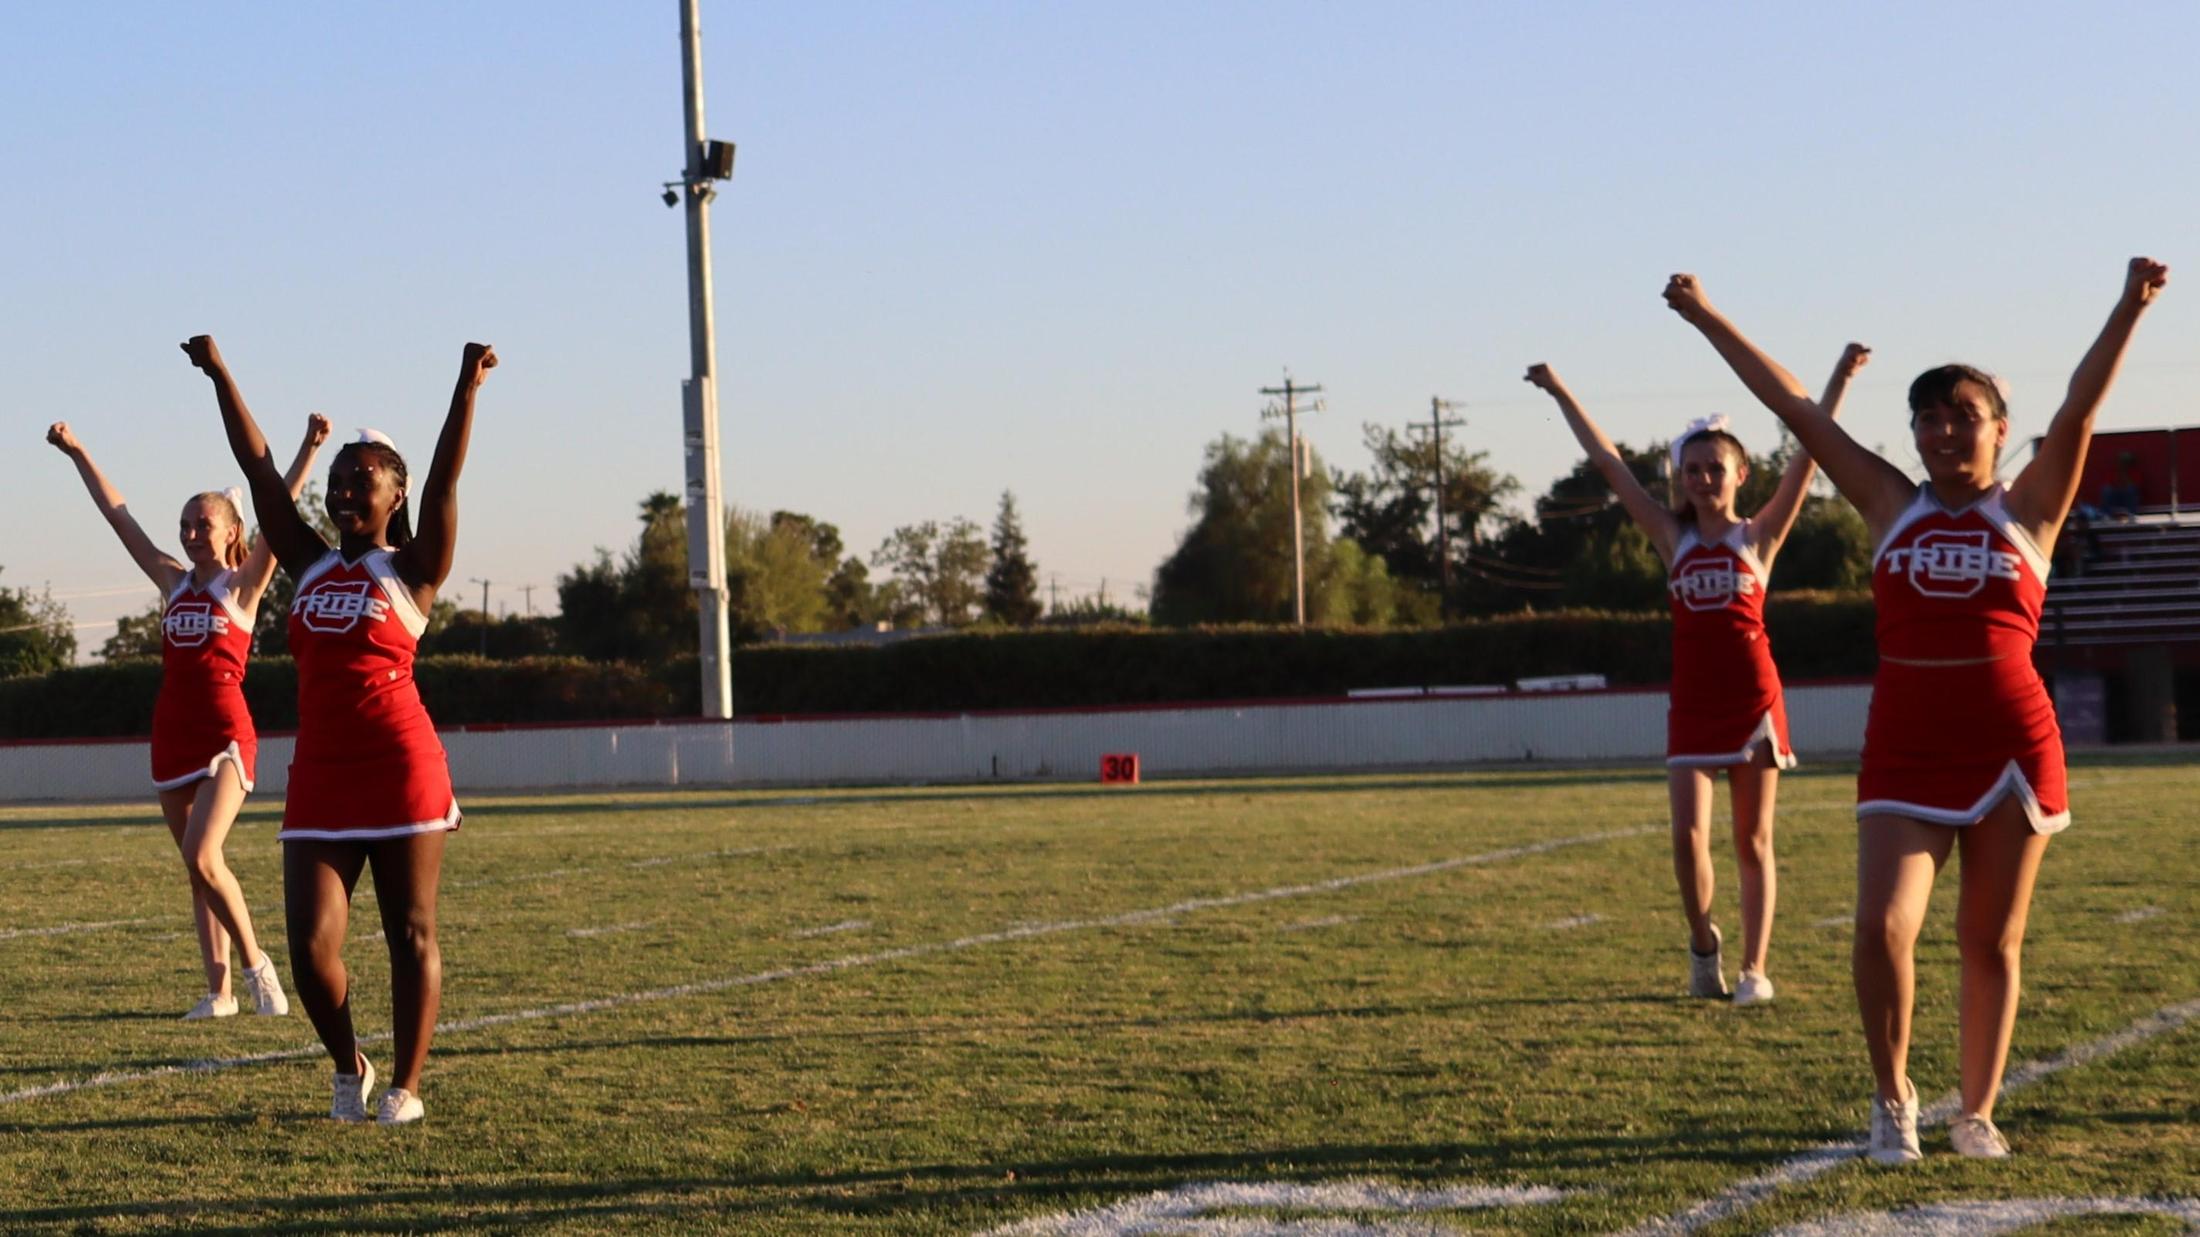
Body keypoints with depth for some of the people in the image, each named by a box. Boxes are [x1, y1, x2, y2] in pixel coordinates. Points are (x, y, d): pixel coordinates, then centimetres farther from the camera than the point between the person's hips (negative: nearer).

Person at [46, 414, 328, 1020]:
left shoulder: (243, 584, -1)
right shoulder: (174, 583, 12)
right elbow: (118, 514, 15)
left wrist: (309, 448, -21)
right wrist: (77, 453, 18)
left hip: (225, 735, -6)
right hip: (172, 736, 6)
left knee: (201, 855, -20)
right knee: (197, 865, 7)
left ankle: (254, 963, -4)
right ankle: (219, 989, 11)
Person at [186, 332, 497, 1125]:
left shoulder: (413, 570, 2)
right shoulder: (310, 565, 12)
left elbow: (444, 479, -9)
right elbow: (258, 465, 15)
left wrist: (467, 388, -19)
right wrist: (219, 374, 16)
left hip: (400, 770, -4)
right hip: (320, 776, 4)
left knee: (410, 934, 3)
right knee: (309, 945, -4)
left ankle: (405, 1086, 11)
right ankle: (348, 1068, 18)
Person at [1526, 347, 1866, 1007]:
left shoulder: (1759, 536, 1)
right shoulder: (1672, 538, 7)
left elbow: (1806, 456, -6)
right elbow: (1609, 463, 7)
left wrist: (1840, 380, -13)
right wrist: (1562, 396, 7)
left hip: (1753, 702, -2)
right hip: (1692, 706, 2)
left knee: (1753, 843, 4)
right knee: (1688, 836, -9)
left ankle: (1754, 968, 9)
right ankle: (1703, 941, 14)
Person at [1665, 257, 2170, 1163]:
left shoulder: (2028, 511, 4)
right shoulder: (1892, 507, 8)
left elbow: (2080, 408, -10)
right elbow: (1796, 409, 8)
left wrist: (2129, 310, -22)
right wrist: (1707, 319, 9)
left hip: (2012, 747, -1)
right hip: (1905, 750, 1)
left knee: (1991, 942, 6)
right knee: (1881, 926, -13)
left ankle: (1977, 1113, 21)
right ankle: (1893, 1098, 8)